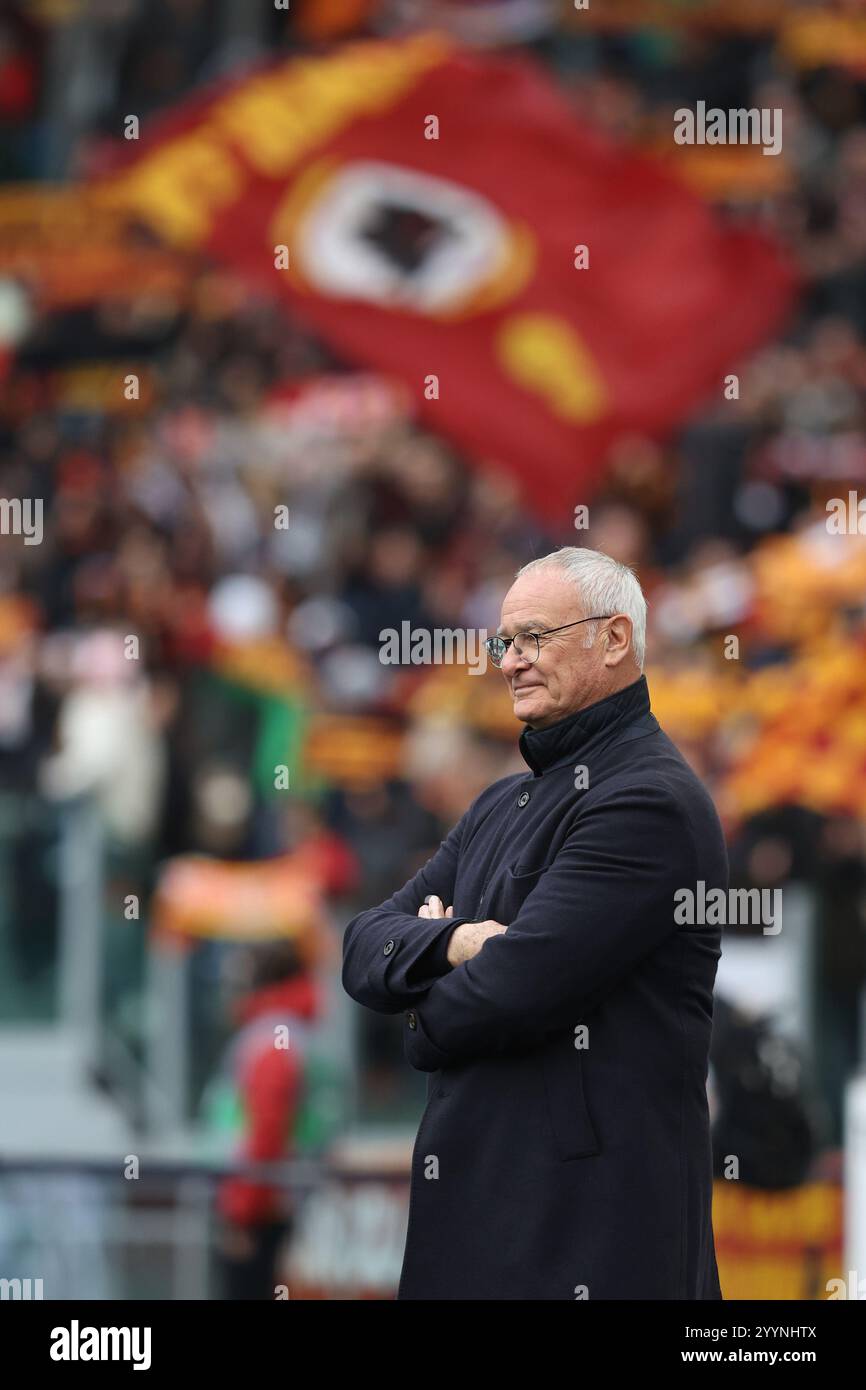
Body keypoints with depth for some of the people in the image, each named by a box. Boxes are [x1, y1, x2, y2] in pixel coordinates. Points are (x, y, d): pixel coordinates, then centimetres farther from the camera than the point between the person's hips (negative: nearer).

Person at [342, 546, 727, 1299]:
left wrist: (425, 1022, 2)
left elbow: (516, 988, -20)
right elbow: (364, 948, 12)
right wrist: (452, 944, -10)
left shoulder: (650, 801, -13)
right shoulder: (503, 805, 18)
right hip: (473, 1193, 8)